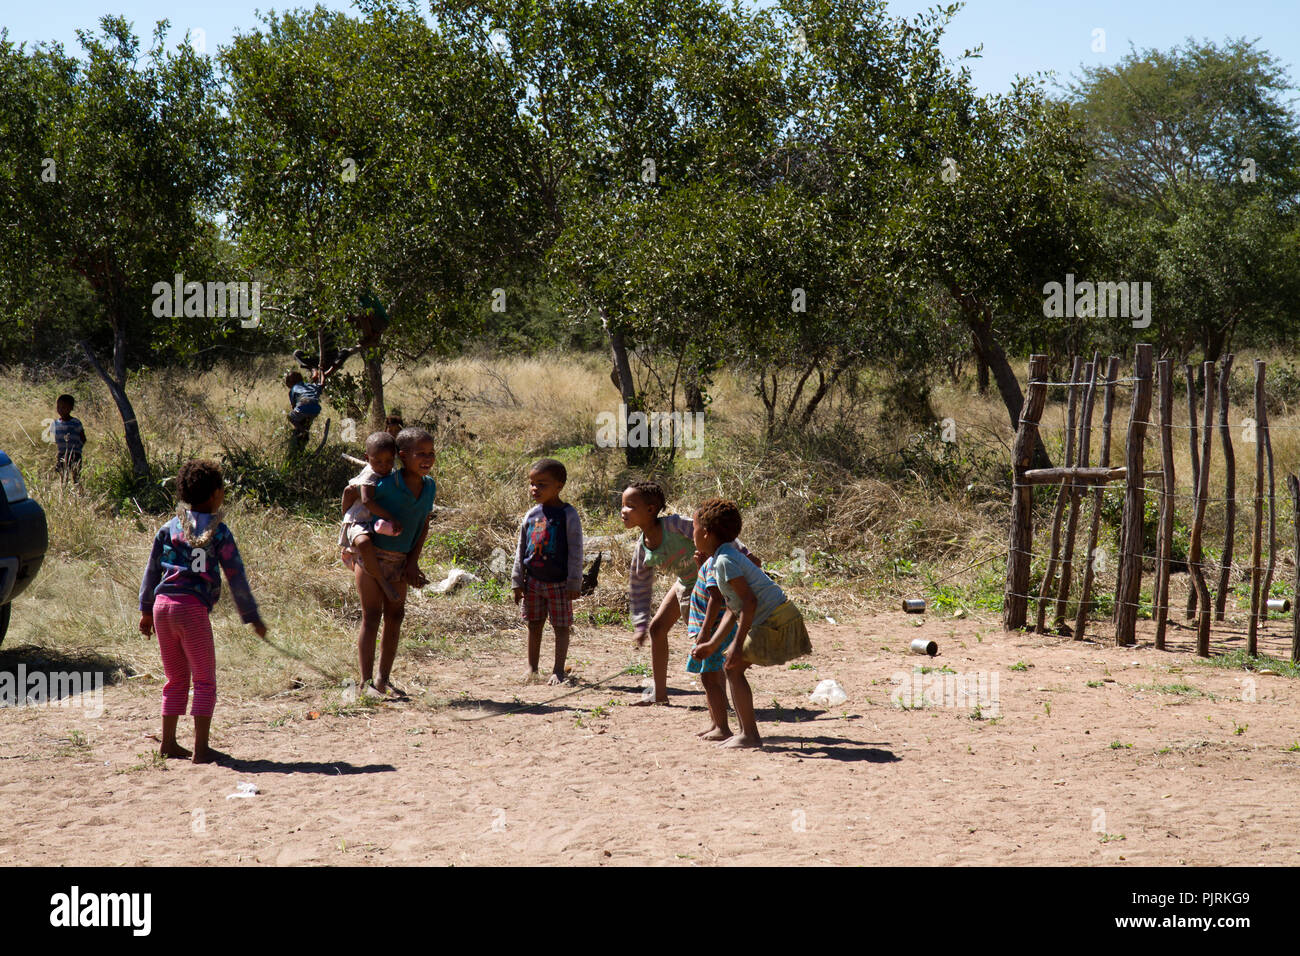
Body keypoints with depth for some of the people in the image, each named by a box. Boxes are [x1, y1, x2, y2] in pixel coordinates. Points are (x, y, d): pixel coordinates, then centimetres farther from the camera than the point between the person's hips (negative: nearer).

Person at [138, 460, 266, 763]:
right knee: (205, 681, 4)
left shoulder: (169, 528, 12)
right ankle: (201, 748, -1)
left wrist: (146, 610, 24)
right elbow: (236, 576, -1)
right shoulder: (218, 532, -1)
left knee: (176, 680, 17)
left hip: (162, 604, 5)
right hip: (193, 608, -5)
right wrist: (252, 617, 5)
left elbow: (152, 570, 16)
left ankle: (168, 743, 20)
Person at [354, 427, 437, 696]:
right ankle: (366, 683, 0)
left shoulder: (429, 486, -1)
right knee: (371, 617, -5)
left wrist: (413, 562, 2)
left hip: (400, 560, 6)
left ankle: (384, 679, 19)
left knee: (395, 616, 9)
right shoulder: (385, 485, -21)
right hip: (371, 554, -6)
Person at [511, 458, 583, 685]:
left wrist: (574, 583, -11)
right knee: (534, 625, 12)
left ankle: (558, 670, 13)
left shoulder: (568, 515, -9)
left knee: (561, 627, 3)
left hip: (559, 583, -5)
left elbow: (575, 551, -8)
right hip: (533, 581, 5)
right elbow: (521, 549, 12)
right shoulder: (531, 515, 6)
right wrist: (517, 581, 9)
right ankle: (532, 668, 23)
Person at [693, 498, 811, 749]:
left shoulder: (725, 561, -15)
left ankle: (750, 735, -6)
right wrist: (713, 643, 15)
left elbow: (750, 600, -22)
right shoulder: (729, 556, 17)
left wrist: (738, 644, -23)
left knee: (733, 668, -6)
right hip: (781, 617, 10)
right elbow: (733, 609, 18)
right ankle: (746, 731, 18)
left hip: (774, 622, -10)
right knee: (731, 666, 15)